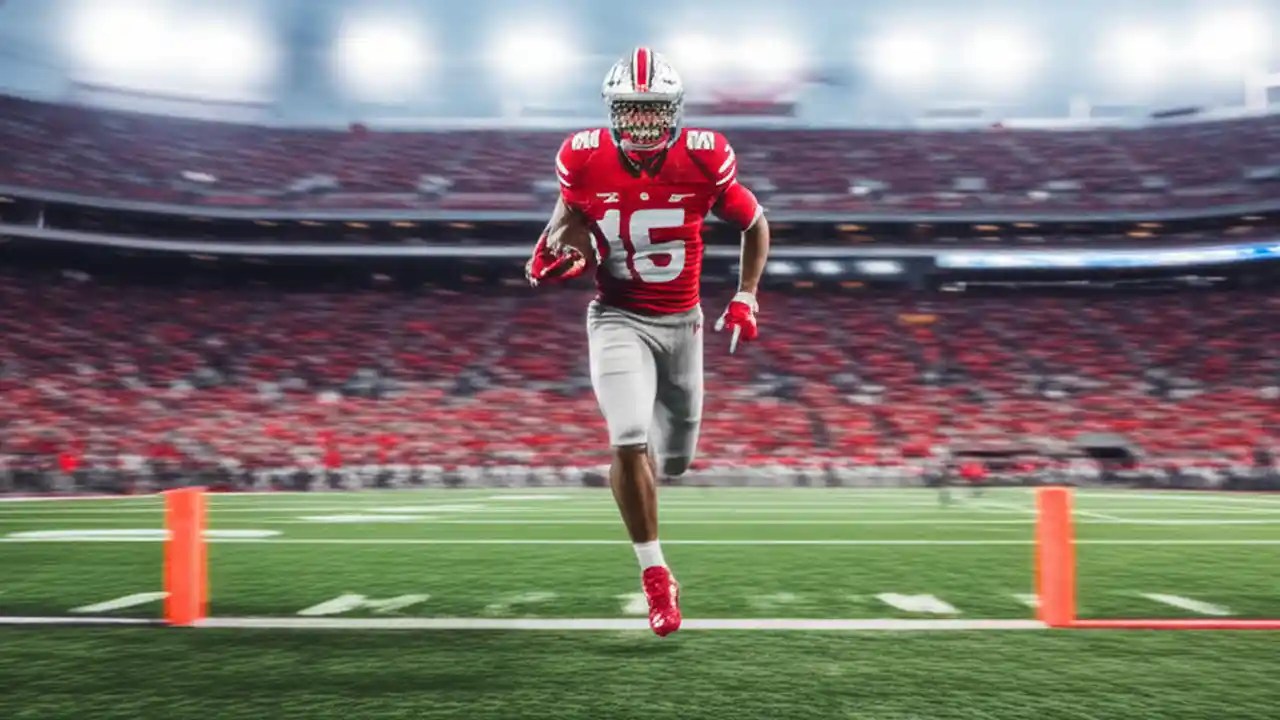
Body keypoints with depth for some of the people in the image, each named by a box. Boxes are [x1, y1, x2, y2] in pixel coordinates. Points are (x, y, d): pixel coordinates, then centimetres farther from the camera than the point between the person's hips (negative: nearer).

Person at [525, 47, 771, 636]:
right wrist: (550, 254, -14)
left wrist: (746, 298, -2)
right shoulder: (584, 161, -13)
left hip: (681, 321, 2)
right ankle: (655, 575, -6)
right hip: (618, 319, -2)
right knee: (630, 442, -21)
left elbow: (755, 225, 4)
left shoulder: (703, 160, -13)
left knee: (675, 457, 13)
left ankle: (635, 475, 53)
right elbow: (568, 210, 8)